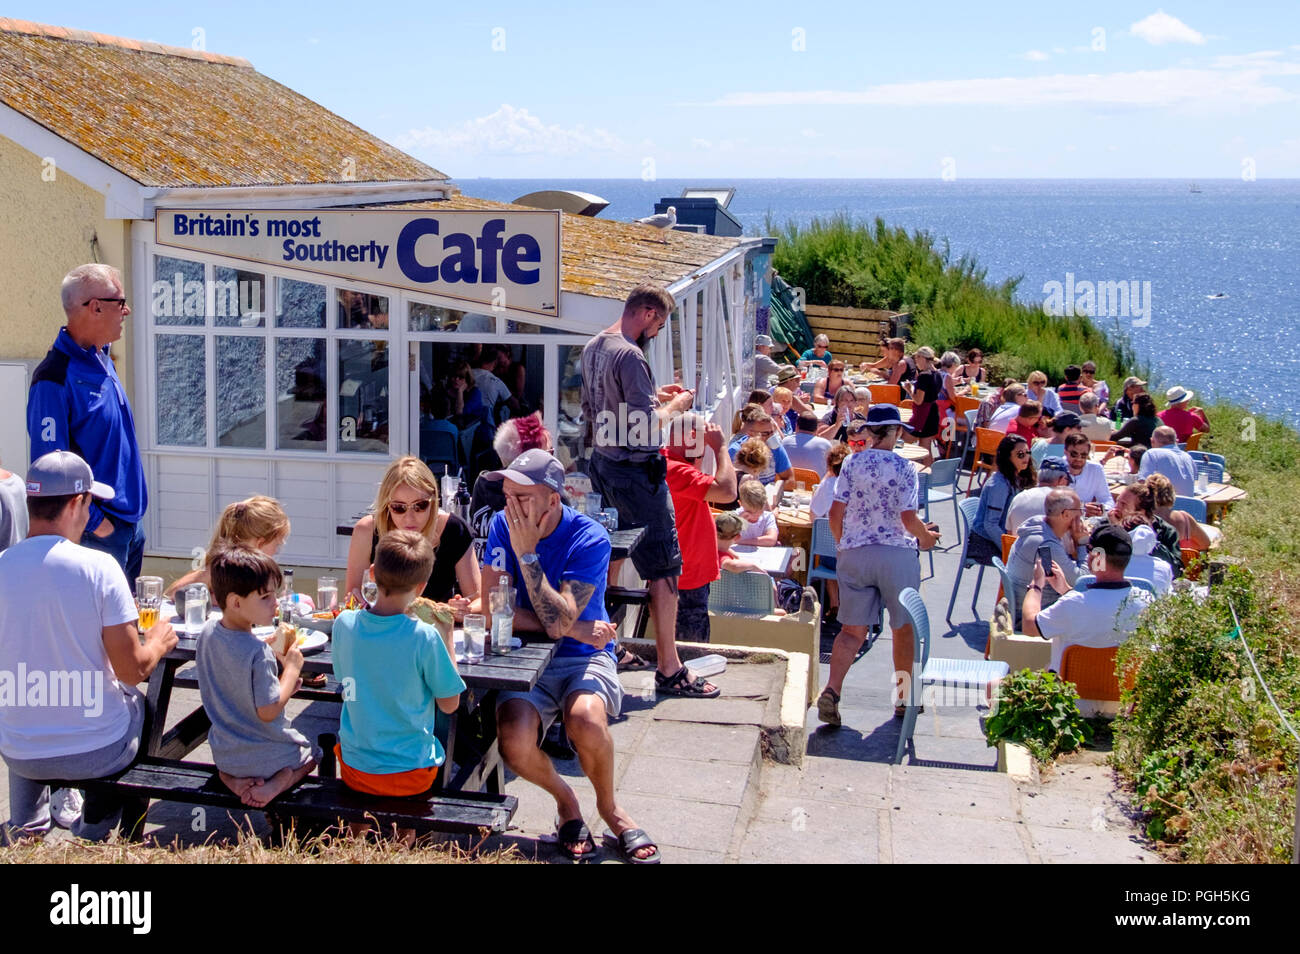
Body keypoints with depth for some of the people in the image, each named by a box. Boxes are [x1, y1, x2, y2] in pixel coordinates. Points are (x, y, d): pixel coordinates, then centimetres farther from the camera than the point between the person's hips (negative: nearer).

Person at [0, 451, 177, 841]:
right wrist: (158, 643, 6)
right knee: (135, 700, 31)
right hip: (97, 753, -3)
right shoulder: (100, 567, -18)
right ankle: (94, 831, 36)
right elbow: (134, 670, -16)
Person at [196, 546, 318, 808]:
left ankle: (233, 778, 8)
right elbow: (268, 712, -25)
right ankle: (282, 780, -2)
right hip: (266, 755, -5)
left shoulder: (208, 632, -7)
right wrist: (291, 668, -14)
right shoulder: (258, 652, -31)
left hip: (222, 753, 5)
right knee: (312, 751, 27)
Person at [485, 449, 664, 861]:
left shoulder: (590, 539, -13)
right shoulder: (502, 526, -2)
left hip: (583, 657, -2)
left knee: (586, 720, -35)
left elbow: (558, 622, -22)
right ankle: (564, 799, 8)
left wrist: (527, 553, -22)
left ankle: (608, 806, -1)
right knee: (514, 743, -27)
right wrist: (576, 629, -12)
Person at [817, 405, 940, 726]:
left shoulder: (852, 463, 1)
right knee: (903, 628, 14)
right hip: (897, 555, -2)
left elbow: (835, 513, -1)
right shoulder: (904, 468, -6)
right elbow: (909, 520, -11)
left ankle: (831, 690, -14)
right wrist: (926, 537, 10)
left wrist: (842, 544, 16)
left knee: (852, 630, 5)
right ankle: (904, 697, 24)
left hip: (854, 554, 2)